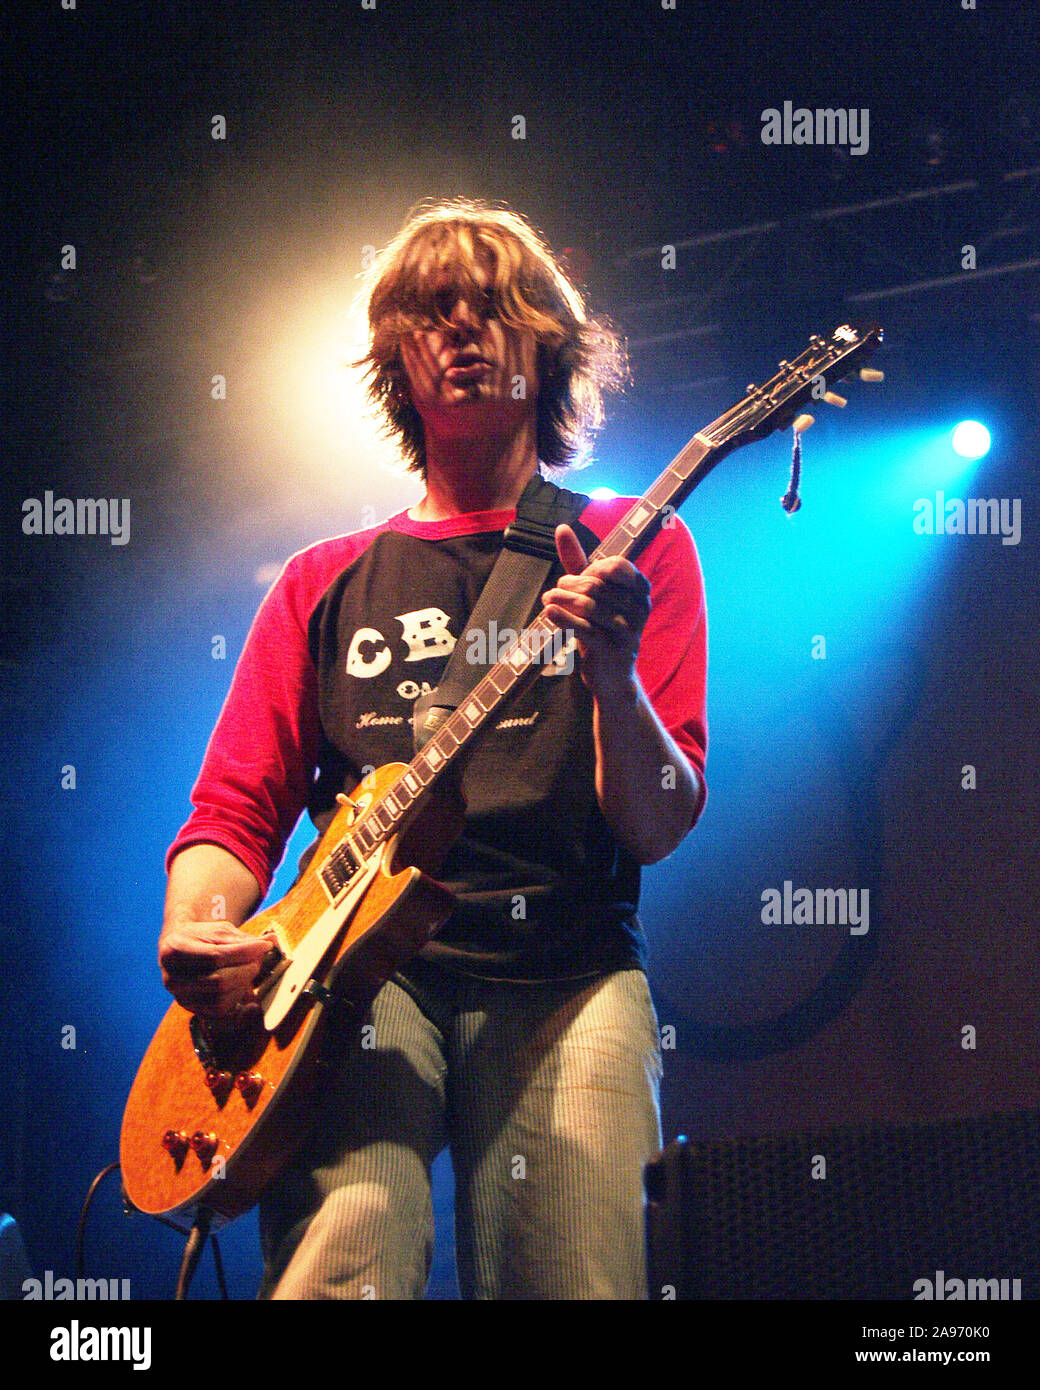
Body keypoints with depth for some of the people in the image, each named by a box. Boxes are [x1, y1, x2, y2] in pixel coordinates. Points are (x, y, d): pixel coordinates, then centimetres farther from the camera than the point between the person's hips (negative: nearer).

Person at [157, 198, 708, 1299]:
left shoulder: (631, 550, 12)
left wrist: (613, 677, -19)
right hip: (362, 971, 1)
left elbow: (655, 830, 2)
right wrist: (191, 935, -7)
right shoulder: (326, 582, 20)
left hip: (564, 975, -1)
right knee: (340, 1268, -25)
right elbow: (237, 808, 16)